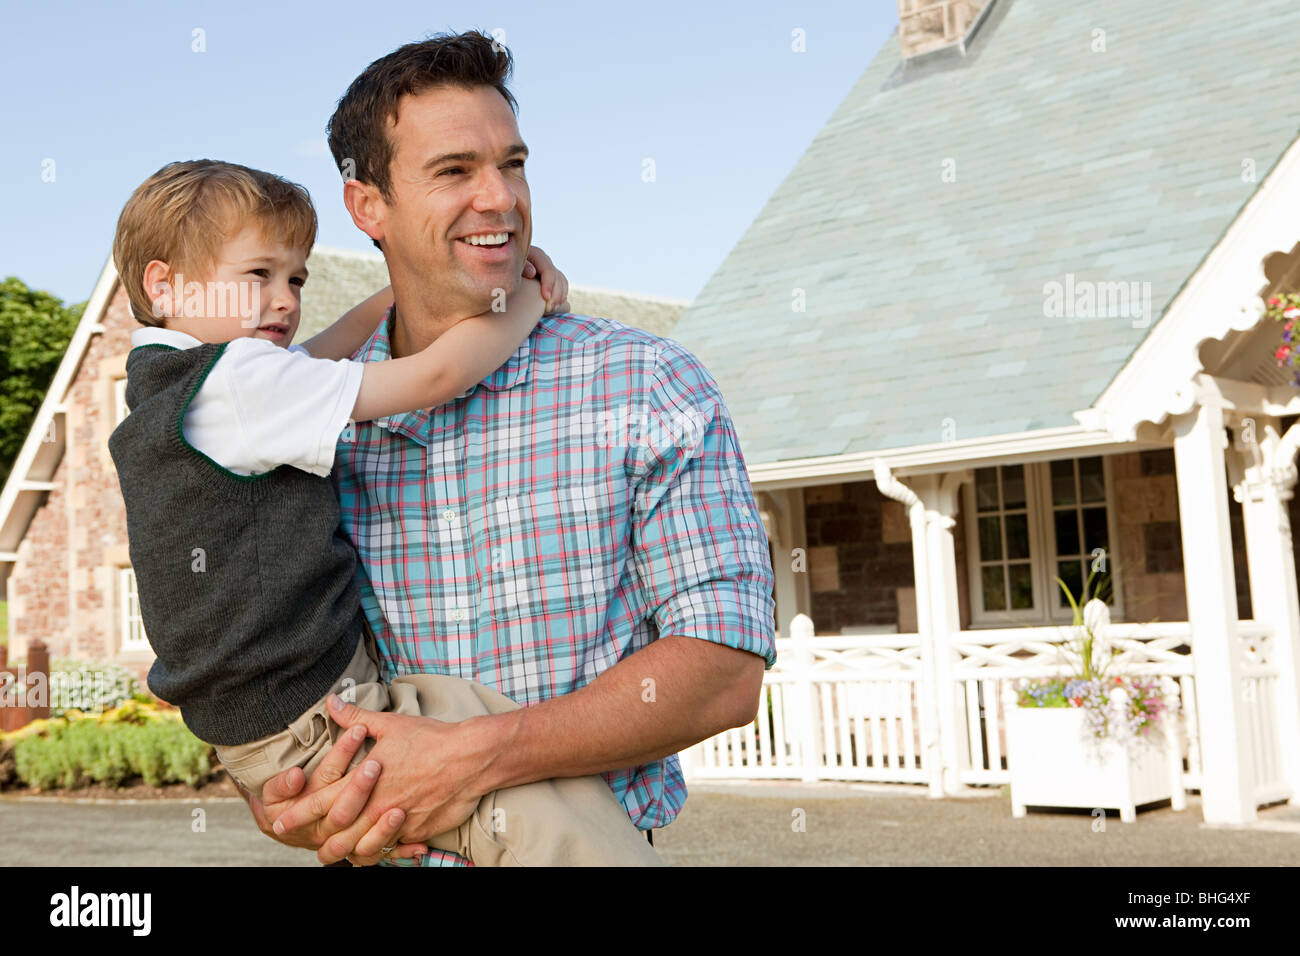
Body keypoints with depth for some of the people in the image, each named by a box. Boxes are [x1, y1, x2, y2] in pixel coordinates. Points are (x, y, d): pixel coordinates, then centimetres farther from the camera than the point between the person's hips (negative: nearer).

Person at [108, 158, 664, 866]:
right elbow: (435, 376, -18)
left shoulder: (160, 390, 12)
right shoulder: (236, 384, -18)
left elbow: (324, 353, 20)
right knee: (559, 809, -21)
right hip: (309, 721, -11)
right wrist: (532, 296, -1)